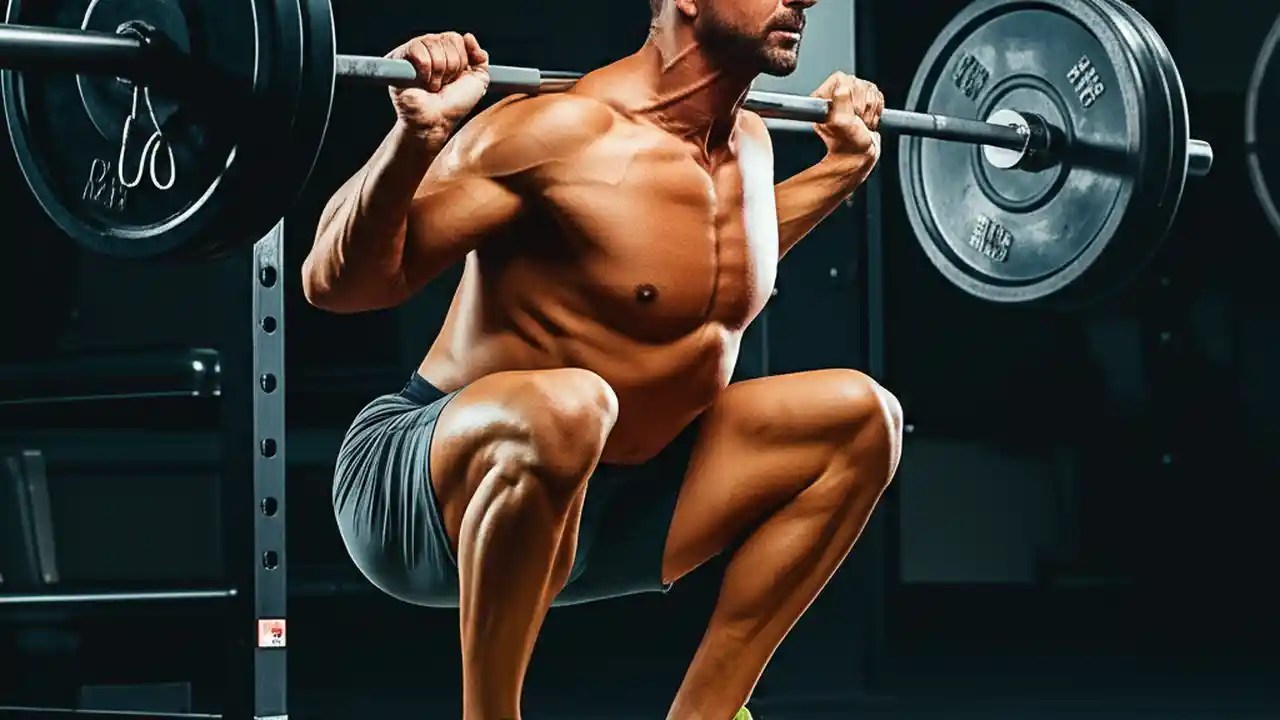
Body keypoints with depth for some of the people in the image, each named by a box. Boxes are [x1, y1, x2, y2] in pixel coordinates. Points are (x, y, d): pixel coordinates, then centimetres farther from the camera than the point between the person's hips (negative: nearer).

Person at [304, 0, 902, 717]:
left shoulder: (749, 144, 5)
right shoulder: (562, 133, -22)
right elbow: (334, 282, -22)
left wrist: (845, 165, 25)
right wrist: (416, 137, -37)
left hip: (601, 505, 8)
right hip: (433, 492, -8)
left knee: (862, 417, 5)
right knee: (565, 409, -40)